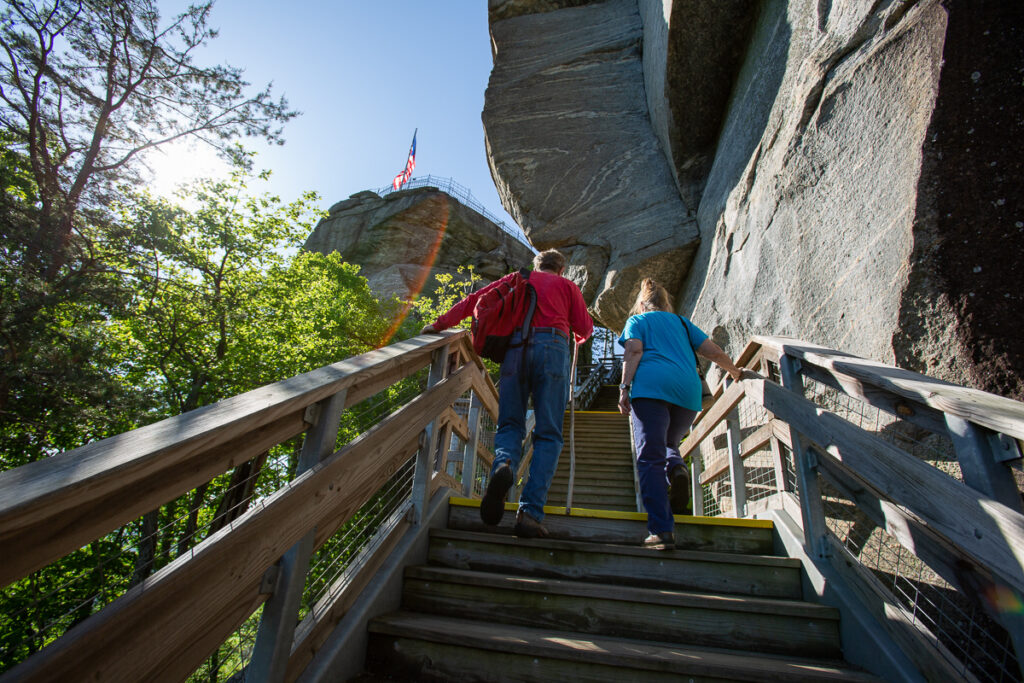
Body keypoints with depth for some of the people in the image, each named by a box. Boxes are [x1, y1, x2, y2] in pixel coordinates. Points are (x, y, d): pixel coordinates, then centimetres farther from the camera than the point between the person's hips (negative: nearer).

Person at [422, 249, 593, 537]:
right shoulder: (567, 285, 23)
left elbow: (473, 300, 19)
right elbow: (584, 328, 18)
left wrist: (439, 324, 25)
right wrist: (577, 339, 42)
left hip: (515, 347, 2)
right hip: (552, 348, -1)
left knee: (510, 425, 8)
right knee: (548, 435, -1)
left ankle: (503, 464, -26)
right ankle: (530, 513, -13)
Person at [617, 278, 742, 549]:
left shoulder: (637, 320, 19)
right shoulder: (682, 322, 28)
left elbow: (634, 351, 0)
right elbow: (715, 352, 24)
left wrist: (624, 388, -7)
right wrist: (736, 373, 42)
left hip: (651, 386, -4)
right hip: (688, 390, 4)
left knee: (650, 457, -7)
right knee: (667, 444, 23)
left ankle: (661, 530, -18)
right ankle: (676, 468, -13)